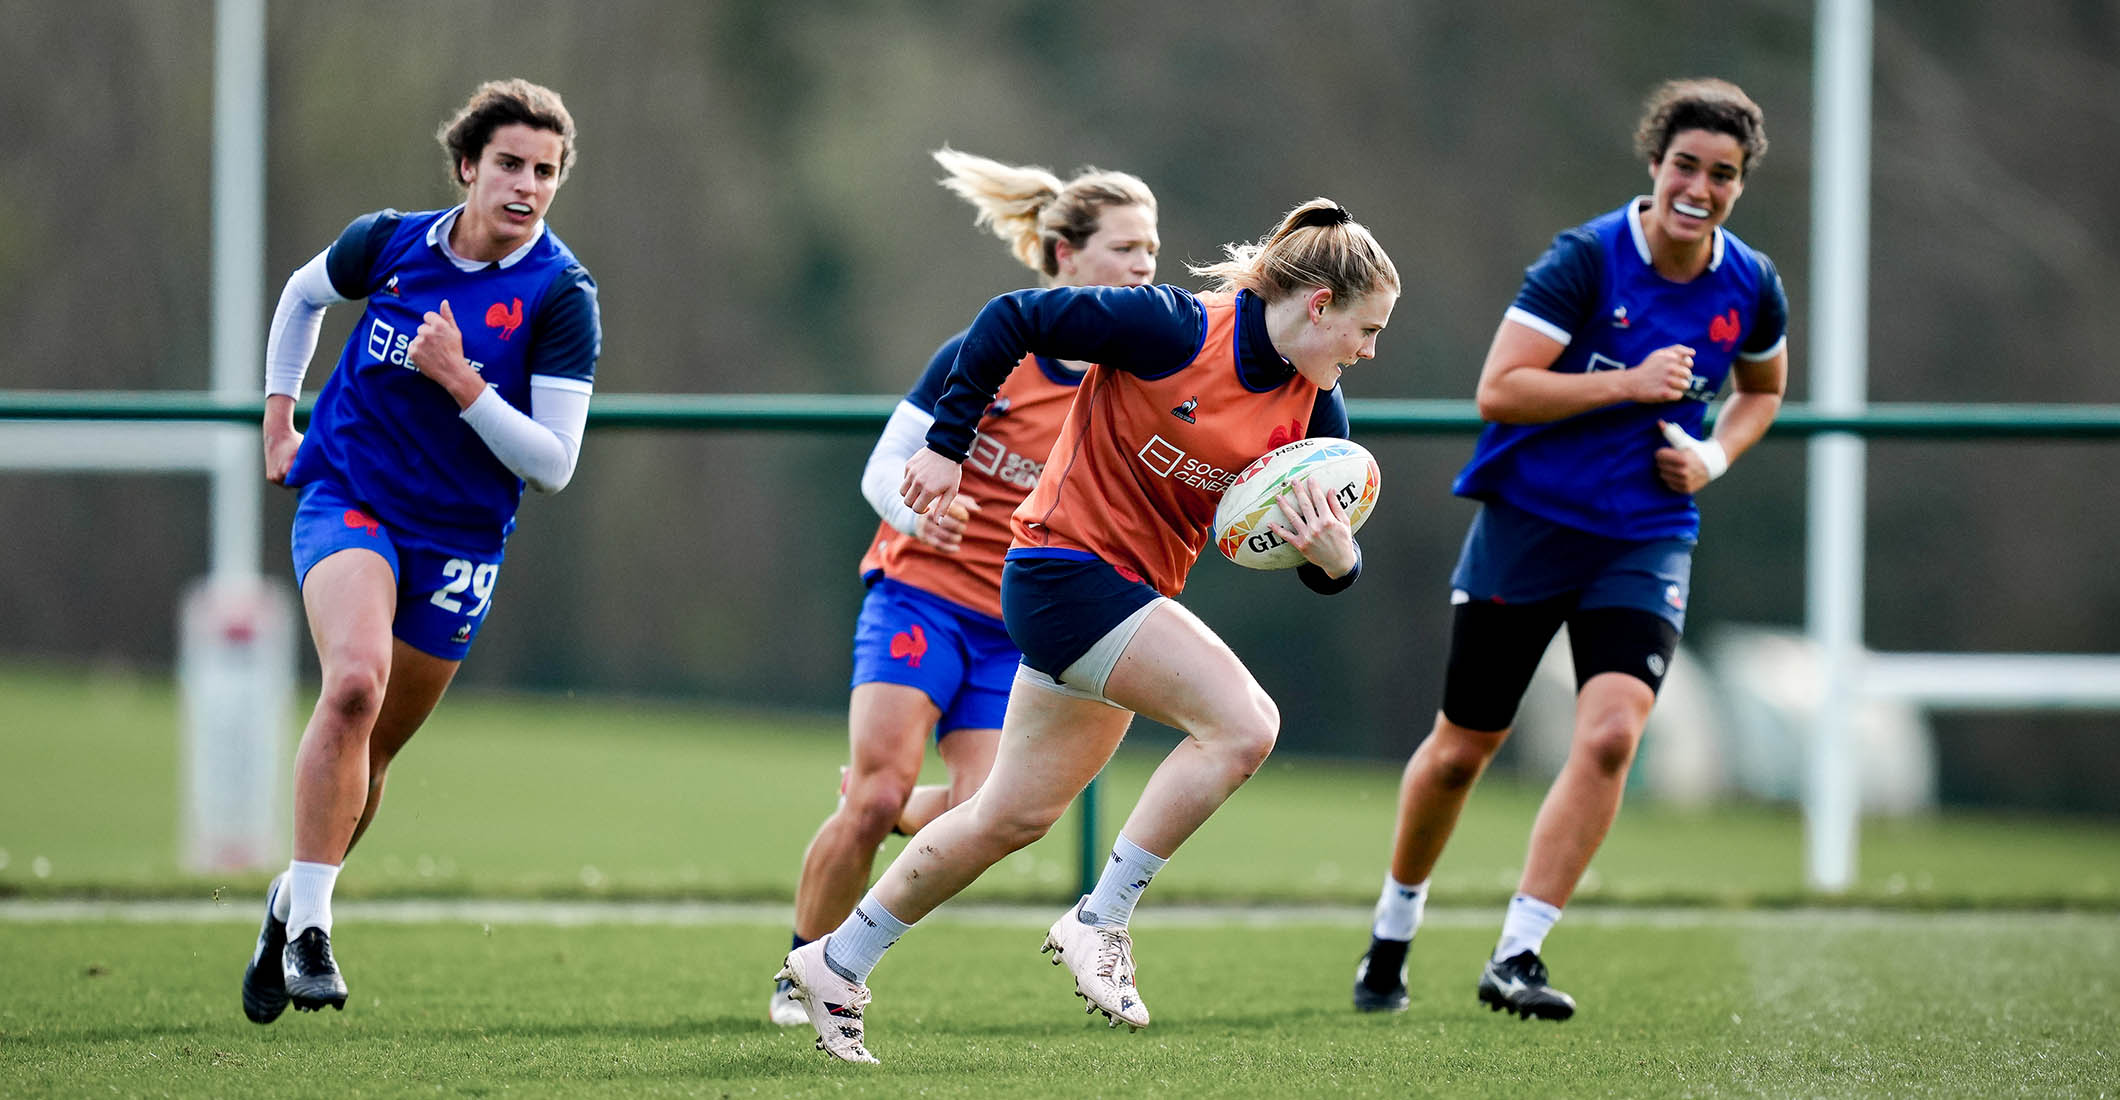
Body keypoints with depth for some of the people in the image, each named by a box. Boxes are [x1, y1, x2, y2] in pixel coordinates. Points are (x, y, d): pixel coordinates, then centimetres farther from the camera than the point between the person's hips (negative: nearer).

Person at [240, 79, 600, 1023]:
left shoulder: (561, 297, -10)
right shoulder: (389, 243, -4)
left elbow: (552, 464, -13)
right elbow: (303, 294, 20)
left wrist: (461, 383, -24)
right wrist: (278, 421, 17)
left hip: (459, 541, 1)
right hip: (347, 497, -1)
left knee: (371, 754, 10)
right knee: (355, 680, -28)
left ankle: (293, 902, 37)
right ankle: (309, 927, -25)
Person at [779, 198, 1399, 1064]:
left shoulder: (1313, 409, 1)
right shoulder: (1177, 329, -19)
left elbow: (1328, 563, 4)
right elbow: (1011, 320, -14)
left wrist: (1335, 558, -20)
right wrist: (947, 444, -11)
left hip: (1133, 597, 8)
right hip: (1068, 566, -8)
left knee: (1014, 816, 16)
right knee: (1244, 724, -23)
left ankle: (836, 962, 30)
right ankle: (1098, 924, -14)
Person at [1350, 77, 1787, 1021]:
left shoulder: (1750, 287, 0)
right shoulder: (1587, 259, -14)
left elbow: (1762, 388, 22)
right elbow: (1498, 390, -19)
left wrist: (1715, 456, 2)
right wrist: (1628, 384, -25)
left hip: (1646, 542, 3)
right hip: (1530, 521, -3)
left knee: (1610, 733, -20)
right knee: (1462, 747, 8)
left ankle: (1516, 958, -15)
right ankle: (1392, 934, 33)